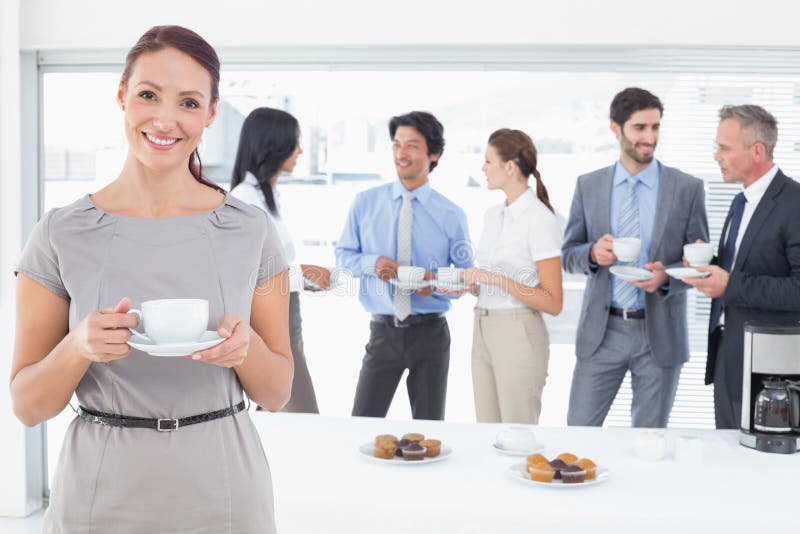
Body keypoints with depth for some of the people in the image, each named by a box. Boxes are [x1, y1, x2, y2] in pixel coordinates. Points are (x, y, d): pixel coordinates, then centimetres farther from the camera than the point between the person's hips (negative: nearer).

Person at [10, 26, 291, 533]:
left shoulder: (252, 231, -4)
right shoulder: (60, 234, -6)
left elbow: (277, 393, 2)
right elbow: (28, 406, -2)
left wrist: (245, 347, -18)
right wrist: (80, 347, -20)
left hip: (223, 490, 1)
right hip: (101, 493, 0)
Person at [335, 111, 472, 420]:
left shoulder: (451, 215, -2)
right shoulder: (365, 203, 1)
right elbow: (343, 254, 6)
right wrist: (372, 263, -15)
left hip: (430, 333, 0)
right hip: (383, 332, 0)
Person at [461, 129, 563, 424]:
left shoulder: (540, 220, -13)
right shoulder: (493, 215, 11)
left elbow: (553, 303, -15)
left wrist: (496, 279, -21)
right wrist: (468, 286, 3)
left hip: (519, 335, -8)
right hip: (483, 332, 8)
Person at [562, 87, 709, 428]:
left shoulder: (687, 188, -1)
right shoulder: (588, 185, 4)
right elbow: (569, 253, 7)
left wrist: (668, 276, -18)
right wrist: (592, 253, -15)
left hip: (659, 334, -1)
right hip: (601, 331, 1)